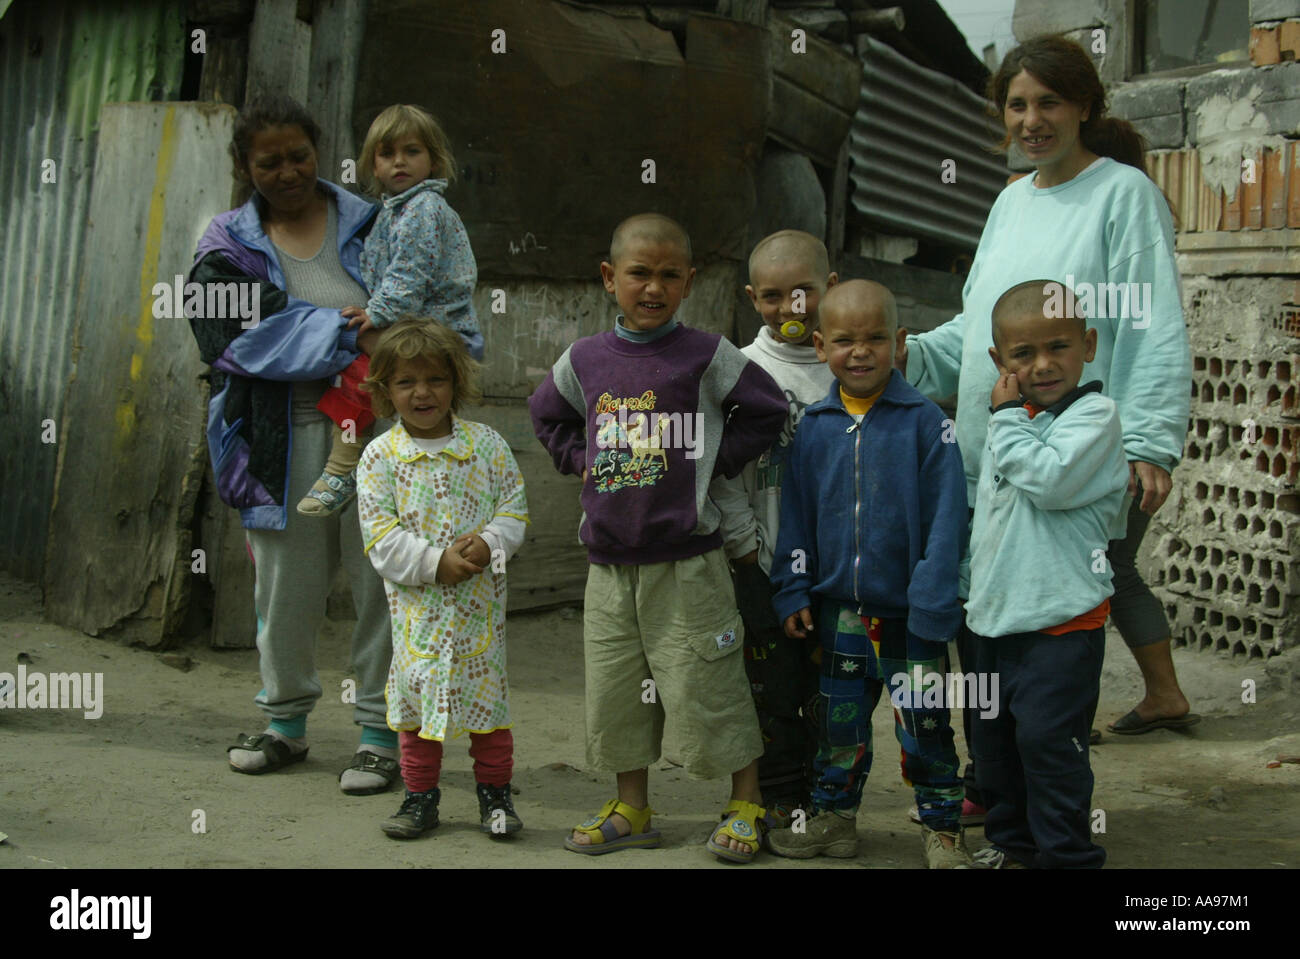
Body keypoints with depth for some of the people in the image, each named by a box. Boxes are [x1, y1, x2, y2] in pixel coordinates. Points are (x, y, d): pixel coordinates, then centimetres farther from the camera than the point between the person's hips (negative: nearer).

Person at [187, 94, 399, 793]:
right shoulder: (230, 246, 8)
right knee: (285, 582, 8)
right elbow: (225, 336, -9)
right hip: (283, 438, 1)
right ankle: (285, 722, 27)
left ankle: (382, 731, 10)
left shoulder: (369, 225, 9)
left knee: (380, 575, -1)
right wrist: (346, 339, -17)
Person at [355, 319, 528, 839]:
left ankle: (495, 791, 20)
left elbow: (514, 508, 3)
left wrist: (489, 544, -16)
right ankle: (420, 794, 20)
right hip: (416, 605, 0)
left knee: (487, 688, 6)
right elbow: (380, 536, -7)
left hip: (480, 601, 0)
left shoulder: (487, 444, 2)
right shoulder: (379, 456, -2)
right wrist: (435, 562, -17)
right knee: (417, 688, 6)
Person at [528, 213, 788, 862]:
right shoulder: (585, 359, 6)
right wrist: (580, 460, 9)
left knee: (705, 686, 1)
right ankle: (631, 810, 28)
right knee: (614, 689, 12)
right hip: (610, 562, 5)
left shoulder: (706, 355, -6)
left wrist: (716, 461, -7)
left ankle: (746, 806, 19)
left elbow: (767, 411, -1)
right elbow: (545, 413, 23)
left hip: (686, 560, -4)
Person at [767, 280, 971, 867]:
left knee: (923, 726, 6)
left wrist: (932, 603, -13)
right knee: (839, 722, 15)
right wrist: (794, 592, 4)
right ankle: (834, 818, 30)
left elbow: (946, 517, -10)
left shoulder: (924, 422, -10)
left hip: (909, 615, -3)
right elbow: (795, 514, 8)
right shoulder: (813, 426, 1)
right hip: (839, 609, 3)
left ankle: (942, 829, 21)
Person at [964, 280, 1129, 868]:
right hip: (997, 615, 9)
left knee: (1048, 739, -8)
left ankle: (1067, 854, 4)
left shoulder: (1093, 414, -11)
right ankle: (1011, 841, 30)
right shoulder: (1013, 419, 13)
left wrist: (1009, 416, -16)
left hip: (1062, 618, -8)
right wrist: (979, 583, 20)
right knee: (993, 737, 16)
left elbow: (1050, 480, -27)